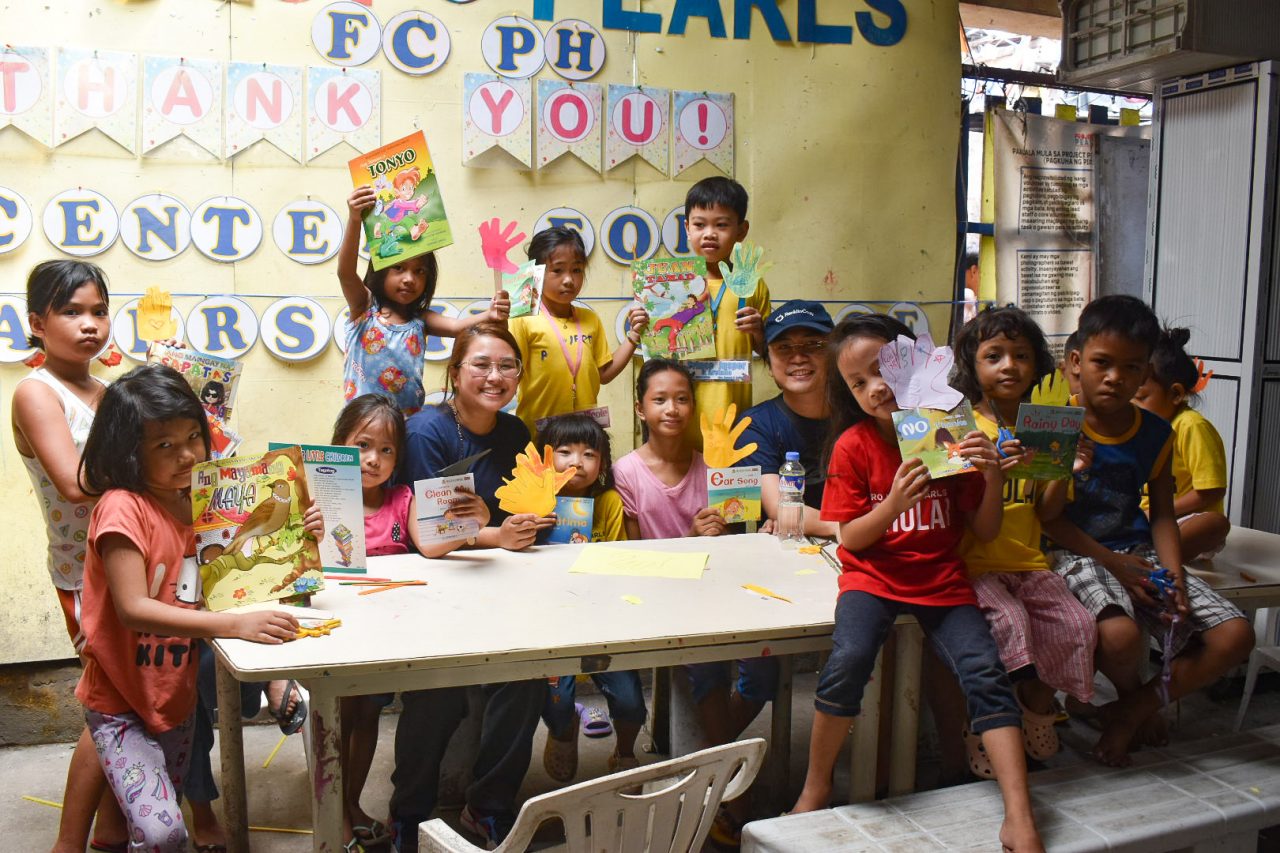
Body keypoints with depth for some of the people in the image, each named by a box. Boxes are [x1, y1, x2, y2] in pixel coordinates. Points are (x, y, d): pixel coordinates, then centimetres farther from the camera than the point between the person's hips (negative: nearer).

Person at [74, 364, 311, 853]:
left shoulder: (198, 502, 3)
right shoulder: (122, 507, -20)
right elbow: (133, 609, -28)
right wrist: (233, 624, -38)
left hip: (177, 697, 7)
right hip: (121, 704, -7)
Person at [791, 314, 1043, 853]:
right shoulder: (854, 444, -3)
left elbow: (985, 532, 4)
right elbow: (850, 538, -4)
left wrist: (992, 477, -14)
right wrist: (893, 503, -22)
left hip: (942, 580, 2)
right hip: (874, 575, -2)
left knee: (985, 672, -19)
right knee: (849, 658, -27)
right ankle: (816, 788, -6)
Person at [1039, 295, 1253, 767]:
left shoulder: (1156, 433, 7)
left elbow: (1163, 515, 8)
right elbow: (1049, 518, -7)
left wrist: (1174, 577, -9)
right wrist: (1111, 562, -15)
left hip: (1138, 553, 5)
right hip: (1076, 553, -5)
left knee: (1235, 636, -12)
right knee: (1120, 635, -34)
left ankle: (1129, 711, 4)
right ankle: (1136, 701, 6)